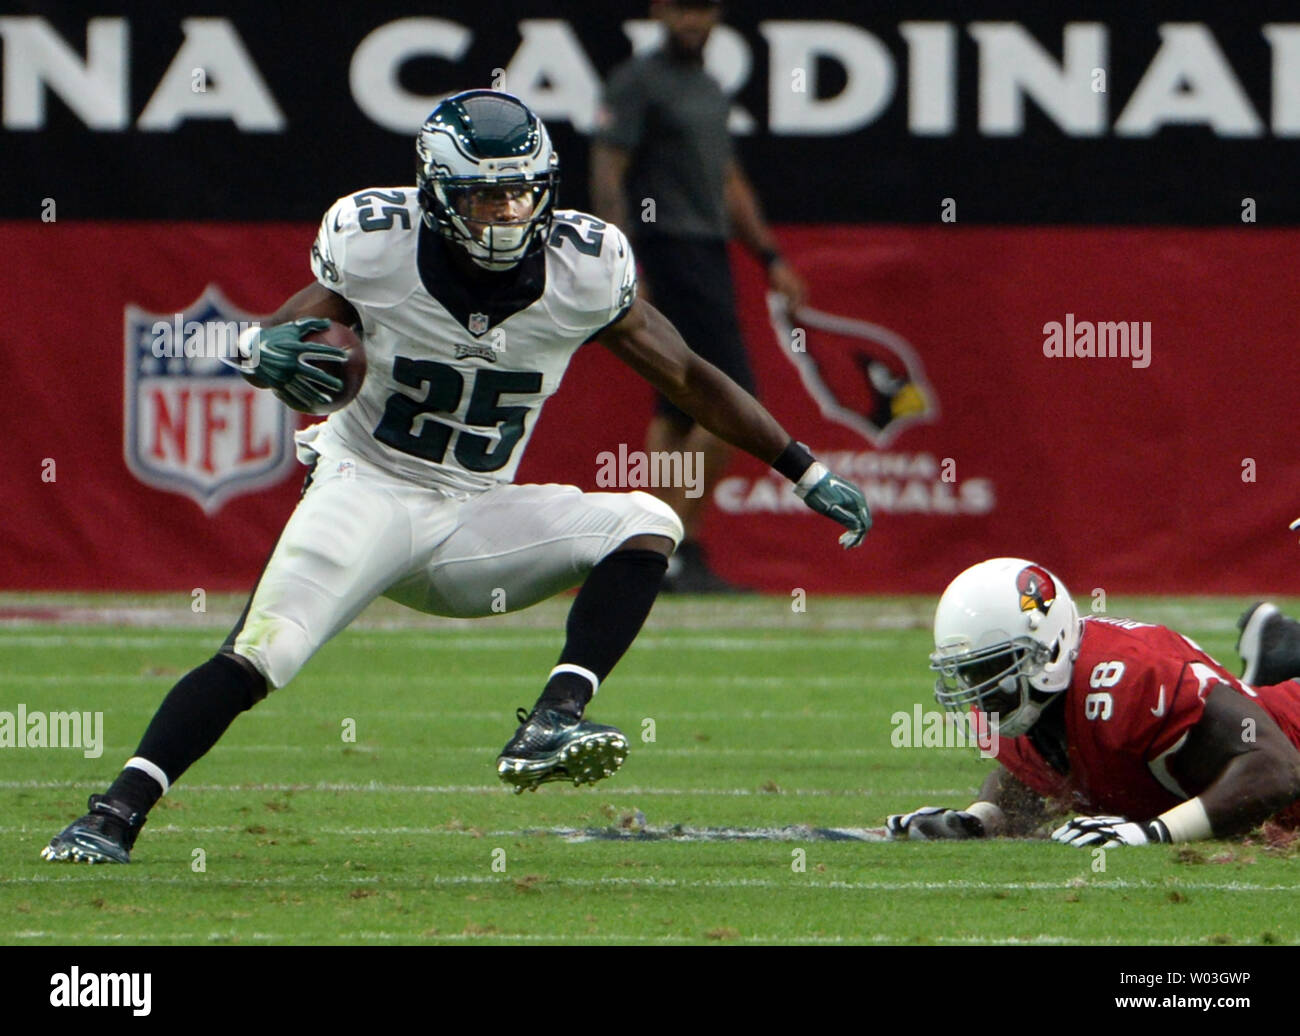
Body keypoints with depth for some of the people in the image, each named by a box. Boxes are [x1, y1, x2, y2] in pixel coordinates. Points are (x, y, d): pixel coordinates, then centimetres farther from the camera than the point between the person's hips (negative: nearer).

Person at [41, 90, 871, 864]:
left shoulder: (583, 270, -10)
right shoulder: (379, 247, -15)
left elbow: (690, 378, 1)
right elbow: (280, 336, -4)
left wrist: (809, 474, 2)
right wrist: (265, 353, -31)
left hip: (479, 523, 3)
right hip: (368, 492, -3)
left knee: (647, 526, -18)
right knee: (252, 659, -22)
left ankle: (549, 728, -28)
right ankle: (114, 816, -19)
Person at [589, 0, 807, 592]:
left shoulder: (711, 90, 20)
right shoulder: (637, 82, -6)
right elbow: (607, 176, -12)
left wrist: (770, 259, 21)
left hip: (712, 255, 9)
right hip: (669, 250, -9)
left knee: (679, 407, 7)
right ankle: (680, 546, -12)